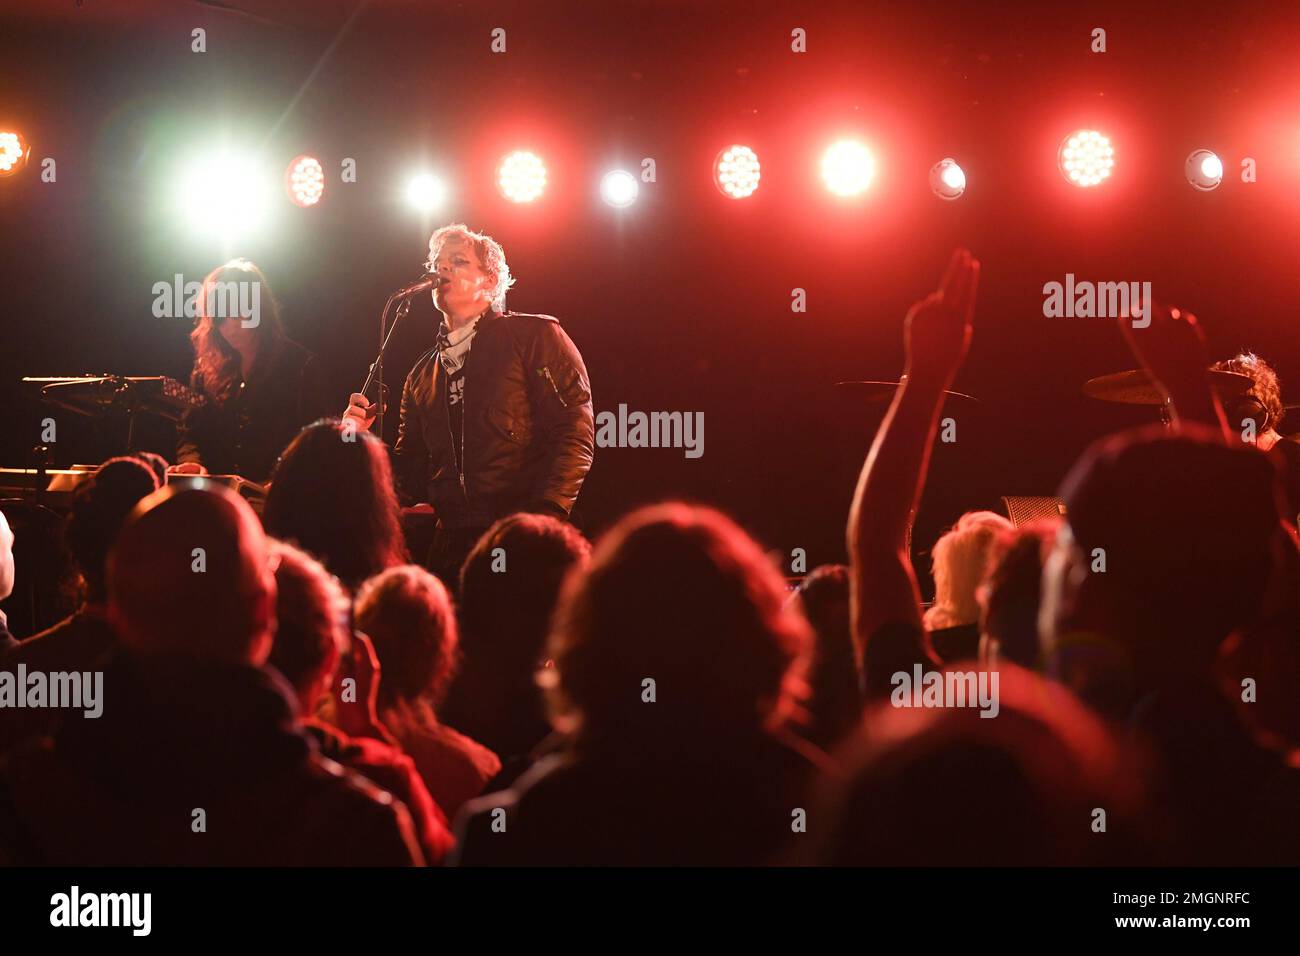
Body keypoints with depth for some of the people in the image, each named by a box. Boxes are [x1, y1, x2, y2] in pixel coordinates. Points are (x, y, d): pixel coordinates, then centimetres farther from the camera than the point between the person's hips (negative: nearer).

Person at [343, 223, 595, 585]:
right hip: (451, 548, 5)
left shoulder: (534, 336, 6)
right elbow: (409, 477, 24)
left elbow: (575, 433, -6)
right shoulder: (422, 375, 24)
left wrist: (544, 519, -18)